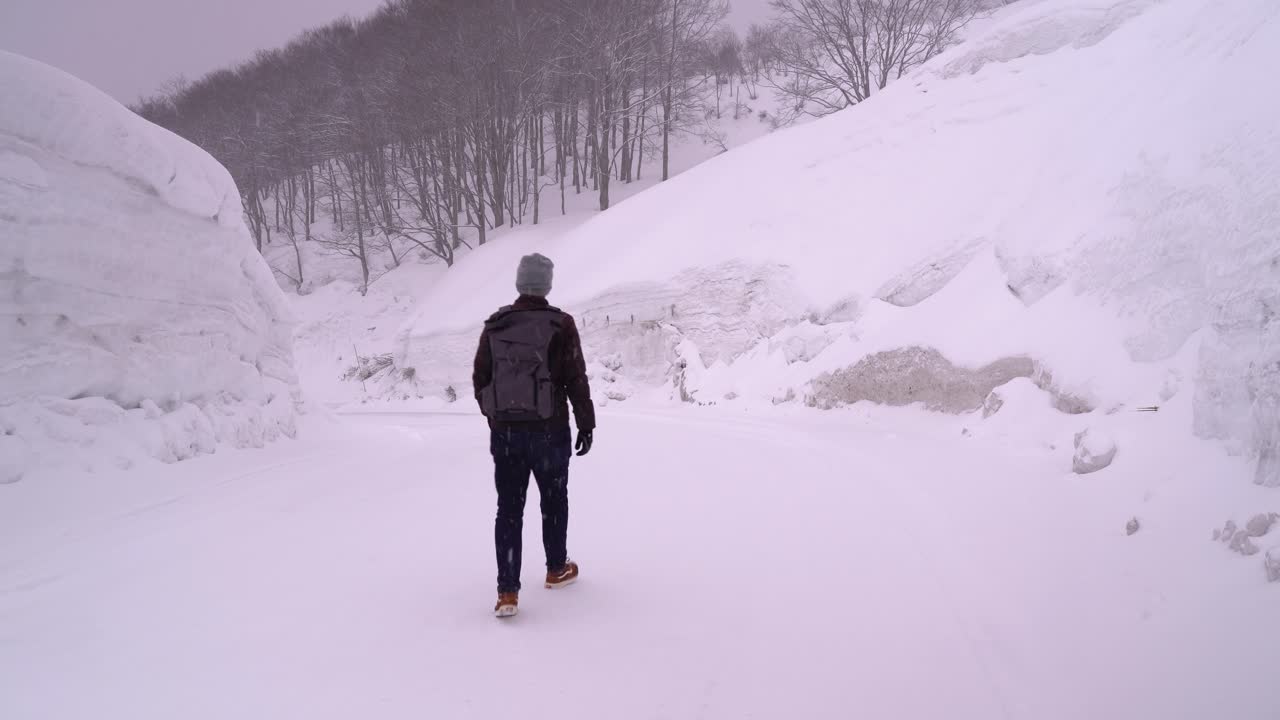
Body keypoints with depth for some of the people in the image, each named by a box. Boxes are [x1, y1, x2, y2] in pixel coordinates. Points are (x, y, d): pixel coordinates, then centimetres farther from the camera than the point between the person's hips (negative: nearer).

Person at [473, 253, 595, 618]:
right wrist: (586, 423, 0)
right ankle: (557, 569, 33)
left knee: (509, 508, 5)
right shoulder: (560, 325, -9)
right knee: (554, 500, 17)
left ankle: (507, 592, 0)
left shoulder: (494, 326, 2)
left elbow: (480, 379, 8)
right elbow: (576, 379, -9)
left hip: (504, 431, 2)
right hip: (548, 430, -2)